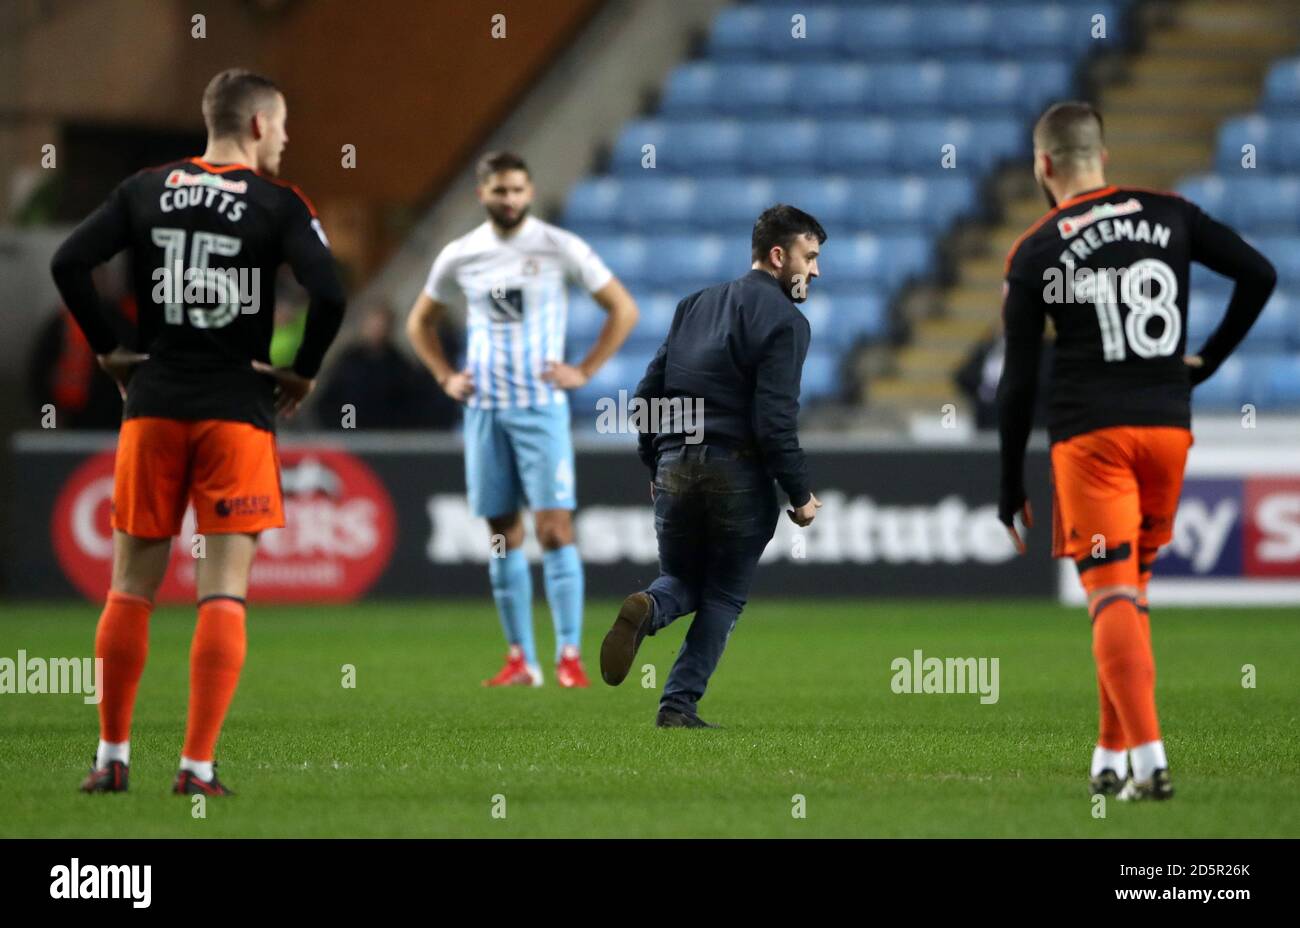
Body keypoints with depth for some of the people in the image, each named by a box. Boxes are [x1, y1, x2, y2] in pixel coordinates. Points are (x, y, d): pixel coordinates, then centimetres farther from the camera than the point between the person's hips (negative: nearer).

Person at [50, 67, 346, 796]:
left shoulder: (146, 190, 6)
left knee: (133, 586, 12)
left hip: (153, 407, 3)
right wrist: (304, 372, -2)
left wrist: (108, 350, 6)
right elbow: (330, 294, -16)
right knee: (224, 592, -1)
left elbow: (70, 262, -3)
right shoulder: (278, 204, -4)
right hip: (238, 411, -3)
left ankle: (113, 757, 15)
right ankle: (198, 766, -5)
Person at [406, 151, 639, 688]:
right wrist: (445, 377, 8)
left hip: (541, 406, -3)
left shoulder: (560, 248, -3)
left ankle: (569, 654, -10)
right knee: (502, 534, 5)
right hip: (484, 410, 3)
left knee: (555, 528, -11)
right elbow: (420, 322, 22)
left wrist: (585, 371, -5)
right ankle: (520, 659, 10)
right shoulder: (460, 256, 6)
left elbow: (623, 309, 2)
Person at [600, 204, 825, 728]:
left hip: (675, 469, 5)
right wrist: (801, 496, -5)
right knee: (723, 598, 10)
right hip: (739, 475, -5)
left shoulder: (696, 305, 14)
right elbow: (775, 422, -15)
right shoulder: (784, 321, -7)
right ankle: (680, 705, 3)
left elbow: (647, 395, 13)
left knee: (682, 581, 20)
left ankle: (649, 609, -15)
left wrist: (656, 469, 23)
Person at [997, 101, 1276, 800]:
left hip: (1089, 433, -3)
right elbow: (1259, 275, 5)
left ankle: (1148, 760, -20)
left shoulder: (1034, 253, -2)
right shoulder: (1168, 214, 6)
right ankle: (1112, 756, 18)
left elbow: (1017, 382, 0)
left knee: (1112, 596, -6)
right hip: (1168, 424, 3)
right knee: (1130, 588, 16)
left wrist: (1010, 485, 9)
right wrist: (1210, 359, 14)